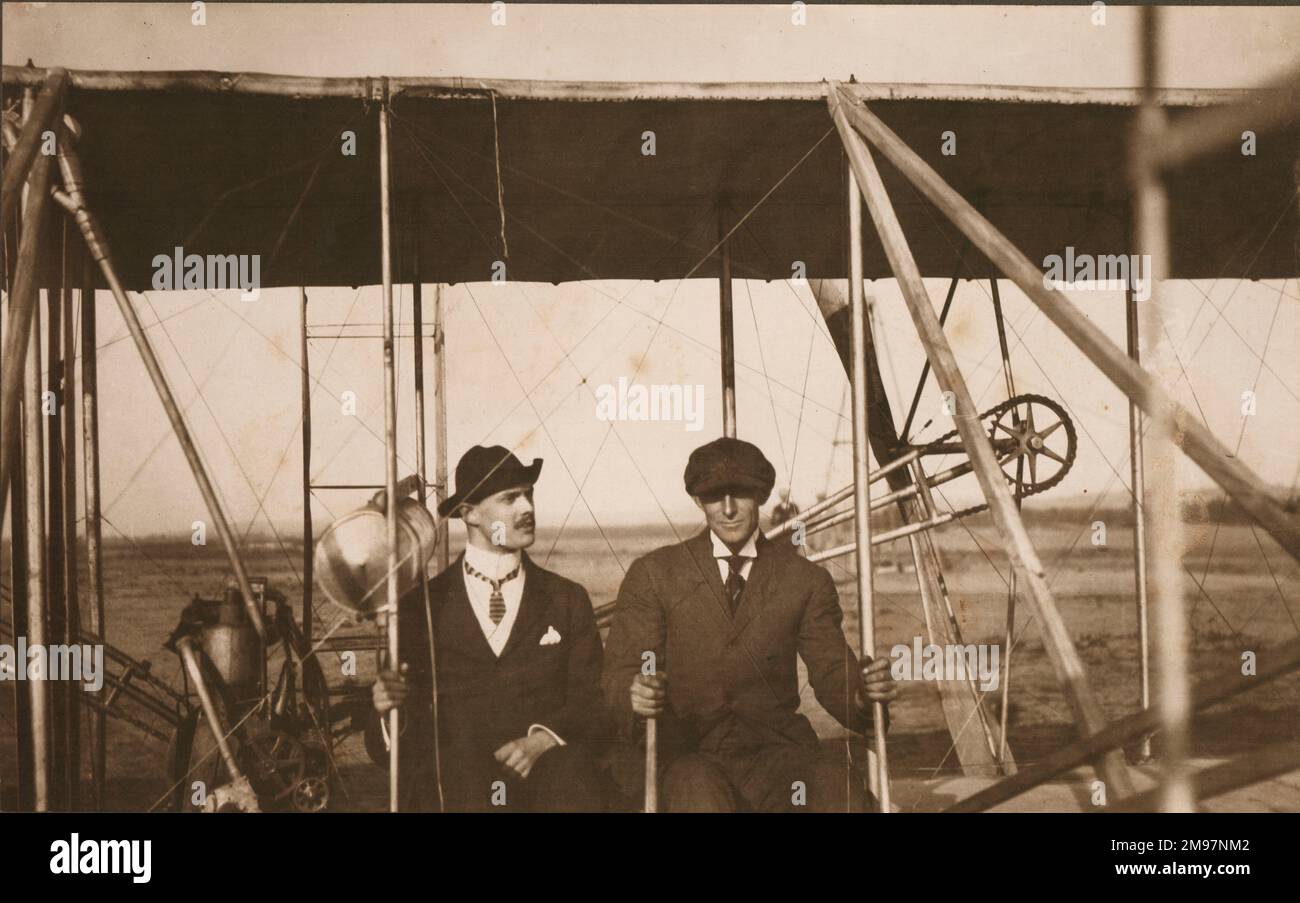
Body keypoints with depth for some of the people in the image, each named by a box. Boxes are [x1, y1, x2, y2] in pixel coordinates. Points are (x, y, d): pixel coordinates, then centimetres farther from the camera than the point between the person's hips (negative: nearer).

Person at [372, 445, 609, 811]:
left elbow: (592, 704, 8)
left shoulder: (568, 600, 15)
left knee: (569, 769, -34)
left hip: (546, 770, 2)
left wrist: (542, 741, -13)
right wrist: (388, 706, -13)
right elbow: (409, 725, 11)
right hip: (455, 776, -2)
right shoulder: (420, 606, 11)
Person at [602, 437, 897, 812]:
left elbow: (832, 675, 7)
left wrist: (863, 692, -18)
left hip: (774, 749, 2)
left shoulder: (807, 581, 11)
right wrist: (636, 696, -25)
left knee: (839, 784, -30)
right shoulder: (652, 574, 7)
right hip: (683, 755, -1)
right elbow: (620, 672, 1)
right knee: (700, 791, -37)